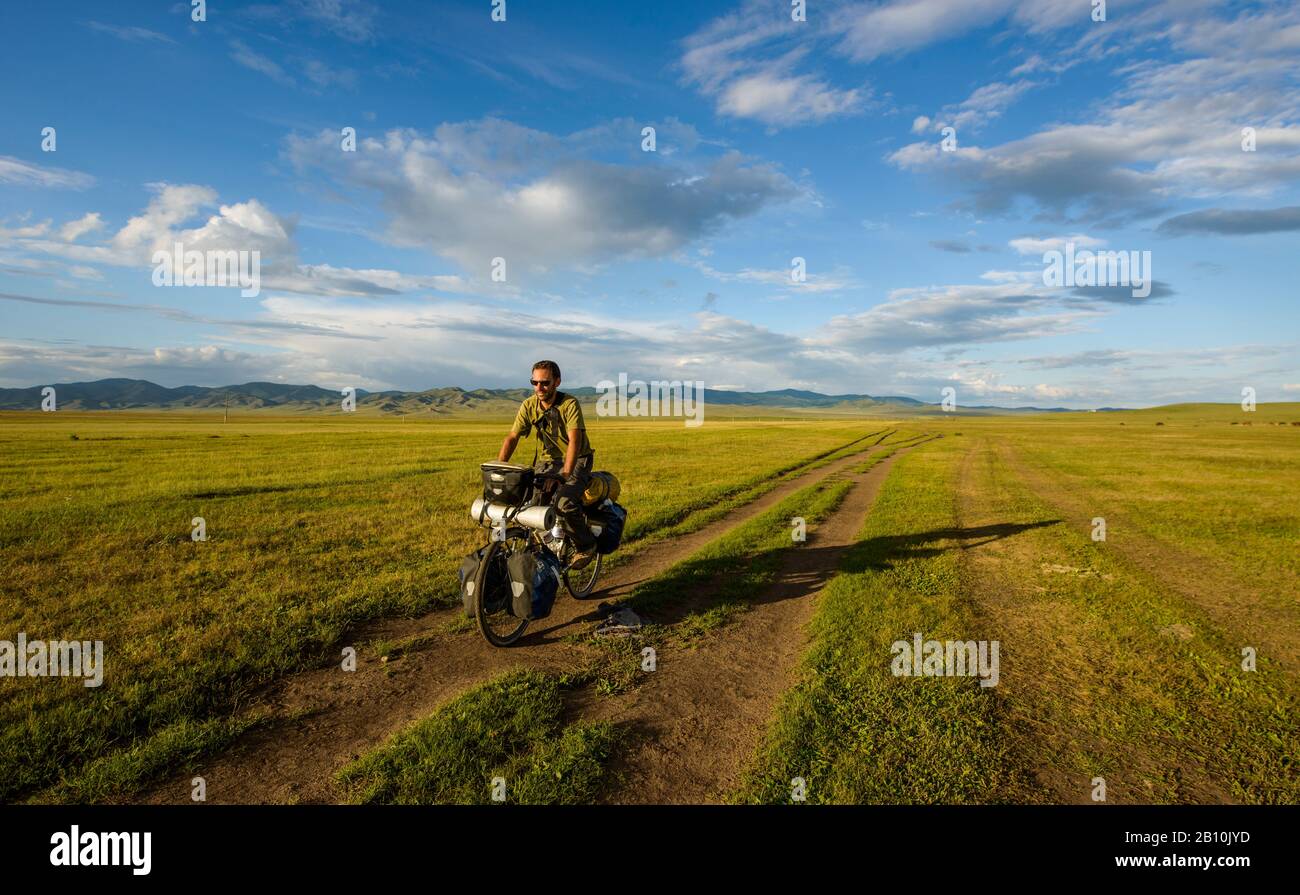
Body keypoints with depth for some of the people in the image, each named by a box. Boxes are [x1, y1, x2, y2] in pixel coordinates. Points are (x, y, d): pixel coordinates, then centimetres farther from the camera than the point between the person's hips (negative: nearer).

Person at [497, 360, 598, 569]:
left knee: (564, 501, -30)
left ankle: (586, 546, -6)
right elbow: (512, 437, -9)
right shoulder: (529, 405, -6)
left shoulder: (570, 404, -20)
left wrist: (565, 474, -41)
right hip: (550, 460, 6)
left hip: (577, 460, -5)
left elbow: (574, 441, -29)